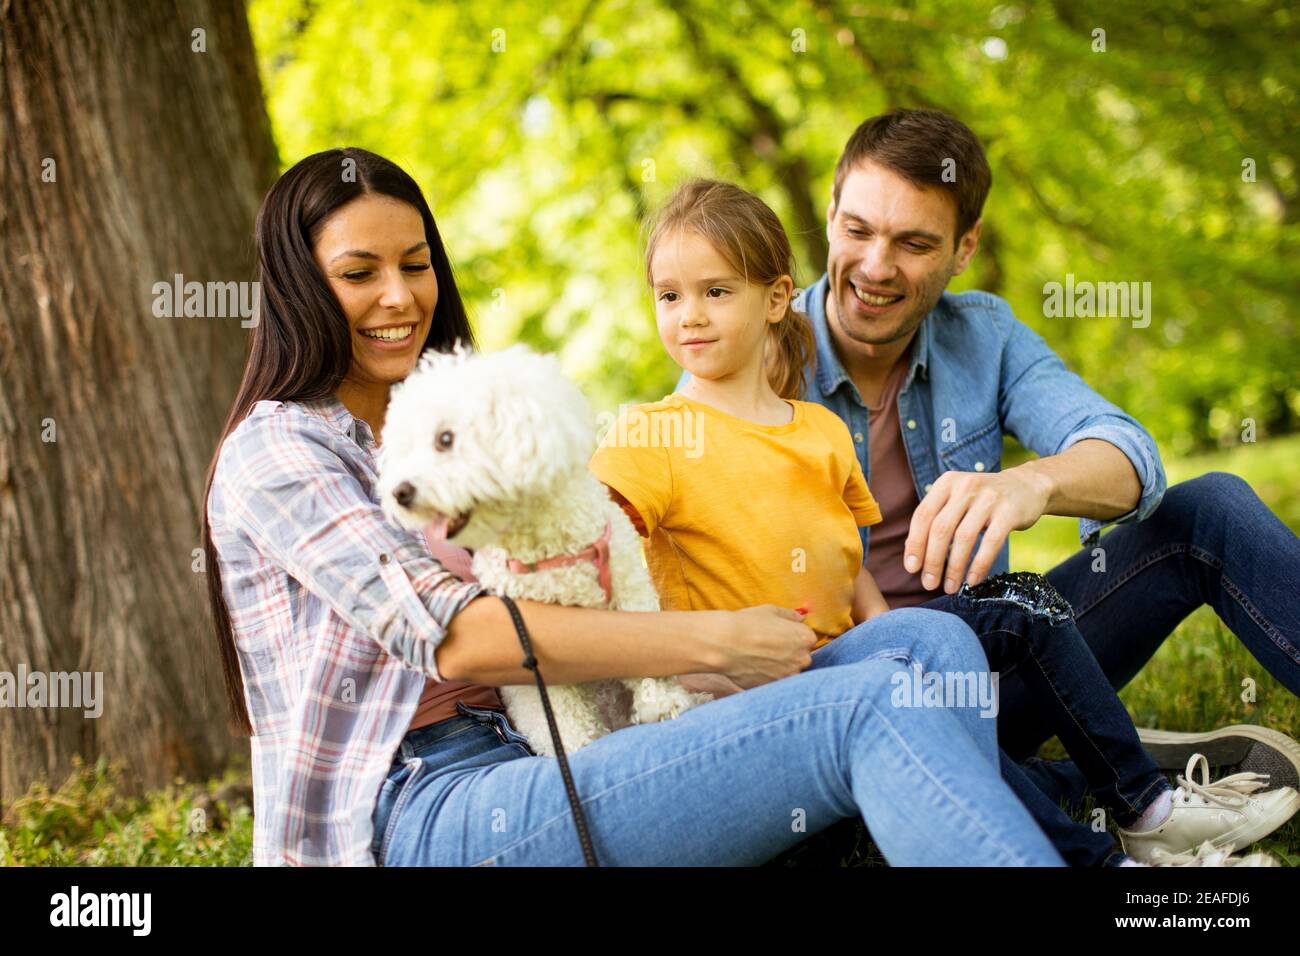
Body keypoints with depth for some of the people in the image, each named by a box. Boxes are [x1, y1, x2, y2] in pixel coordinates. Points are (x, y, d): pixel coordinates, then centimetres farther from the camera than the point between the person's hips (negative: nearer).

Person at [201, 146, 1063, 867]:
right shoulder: (276, 451, 0)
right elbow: (452, 637, -14)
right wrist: (715, 640, -16)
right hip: (418, 821, -8)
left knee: (928, 642, -11)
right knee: (872, 714, -26)